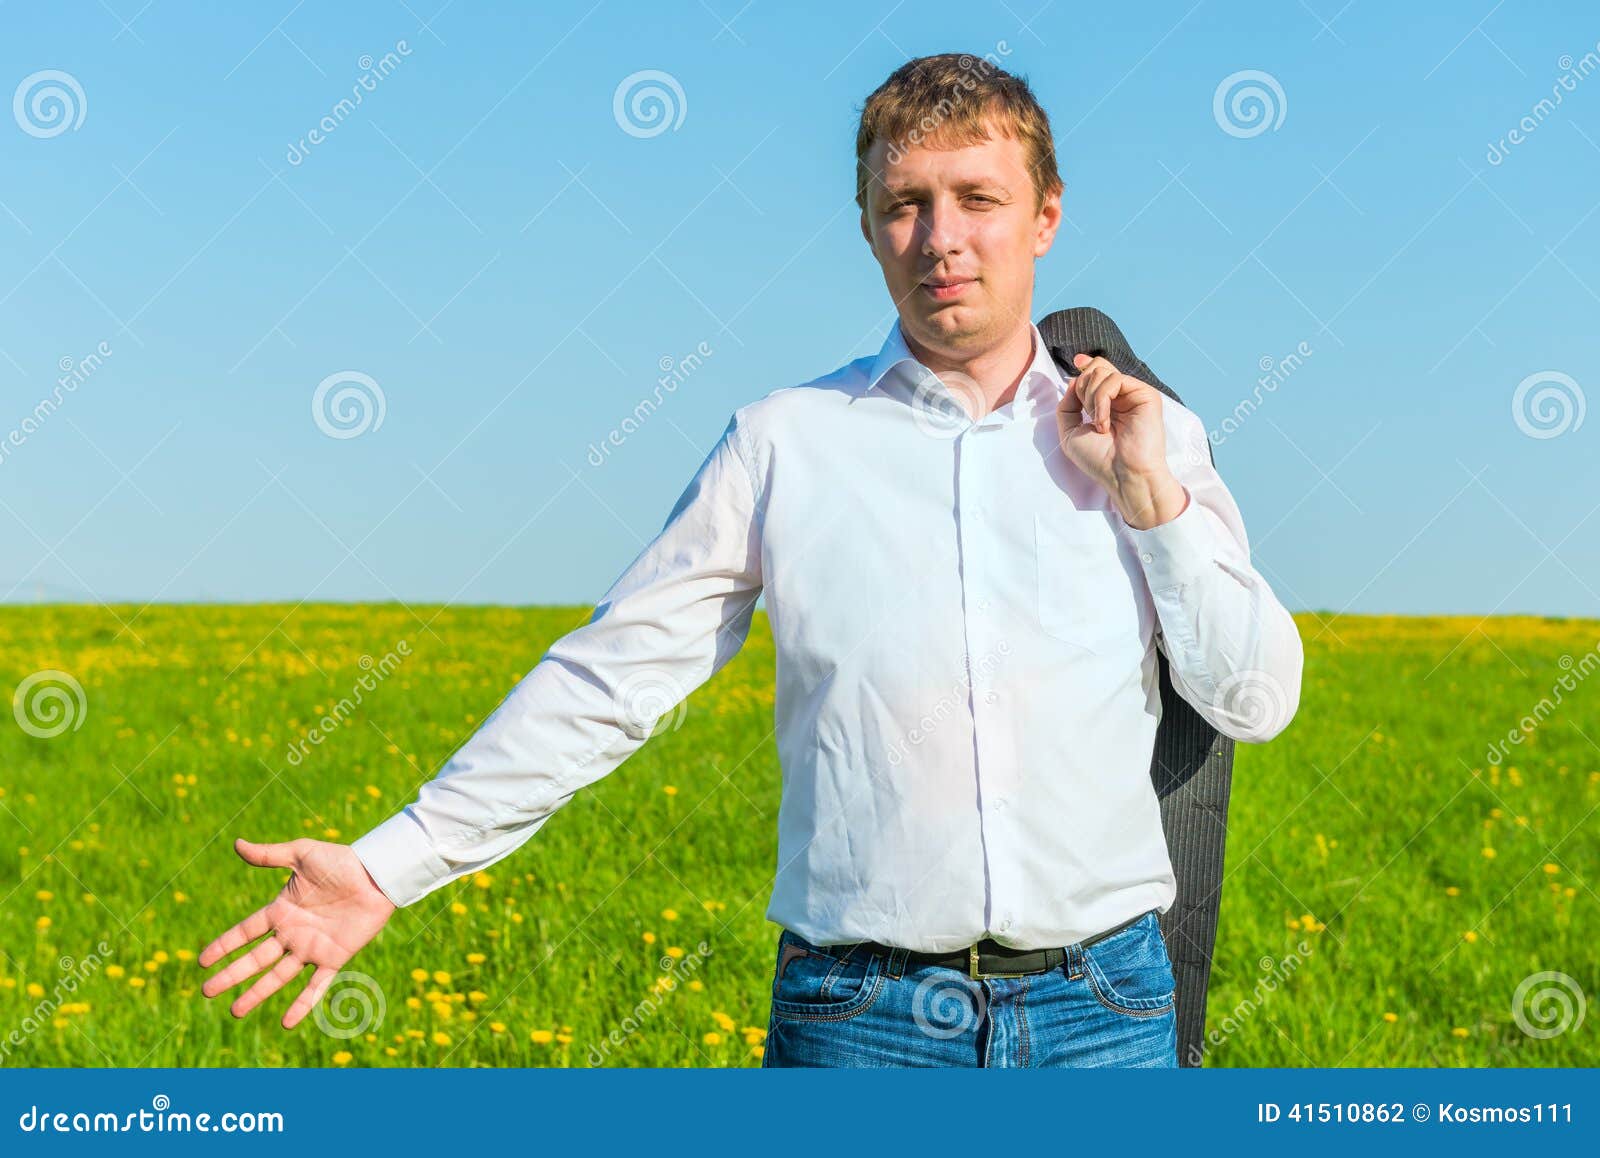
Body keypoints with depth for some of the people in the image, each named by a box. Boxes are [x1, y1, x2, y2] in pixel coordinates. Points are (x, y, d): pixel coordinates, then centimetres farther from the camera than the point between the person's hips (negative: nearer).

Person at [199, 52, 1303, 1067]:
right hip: (862, 1012, -1)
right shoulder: (786, 440, 4)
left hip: (1101, 1008, 1)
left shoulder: (1152, 436, 8)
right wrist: (392, 865, -3)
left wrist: (1153, 497, -5)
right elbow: (610, 675, 2)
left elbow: (1260, 703, 6)